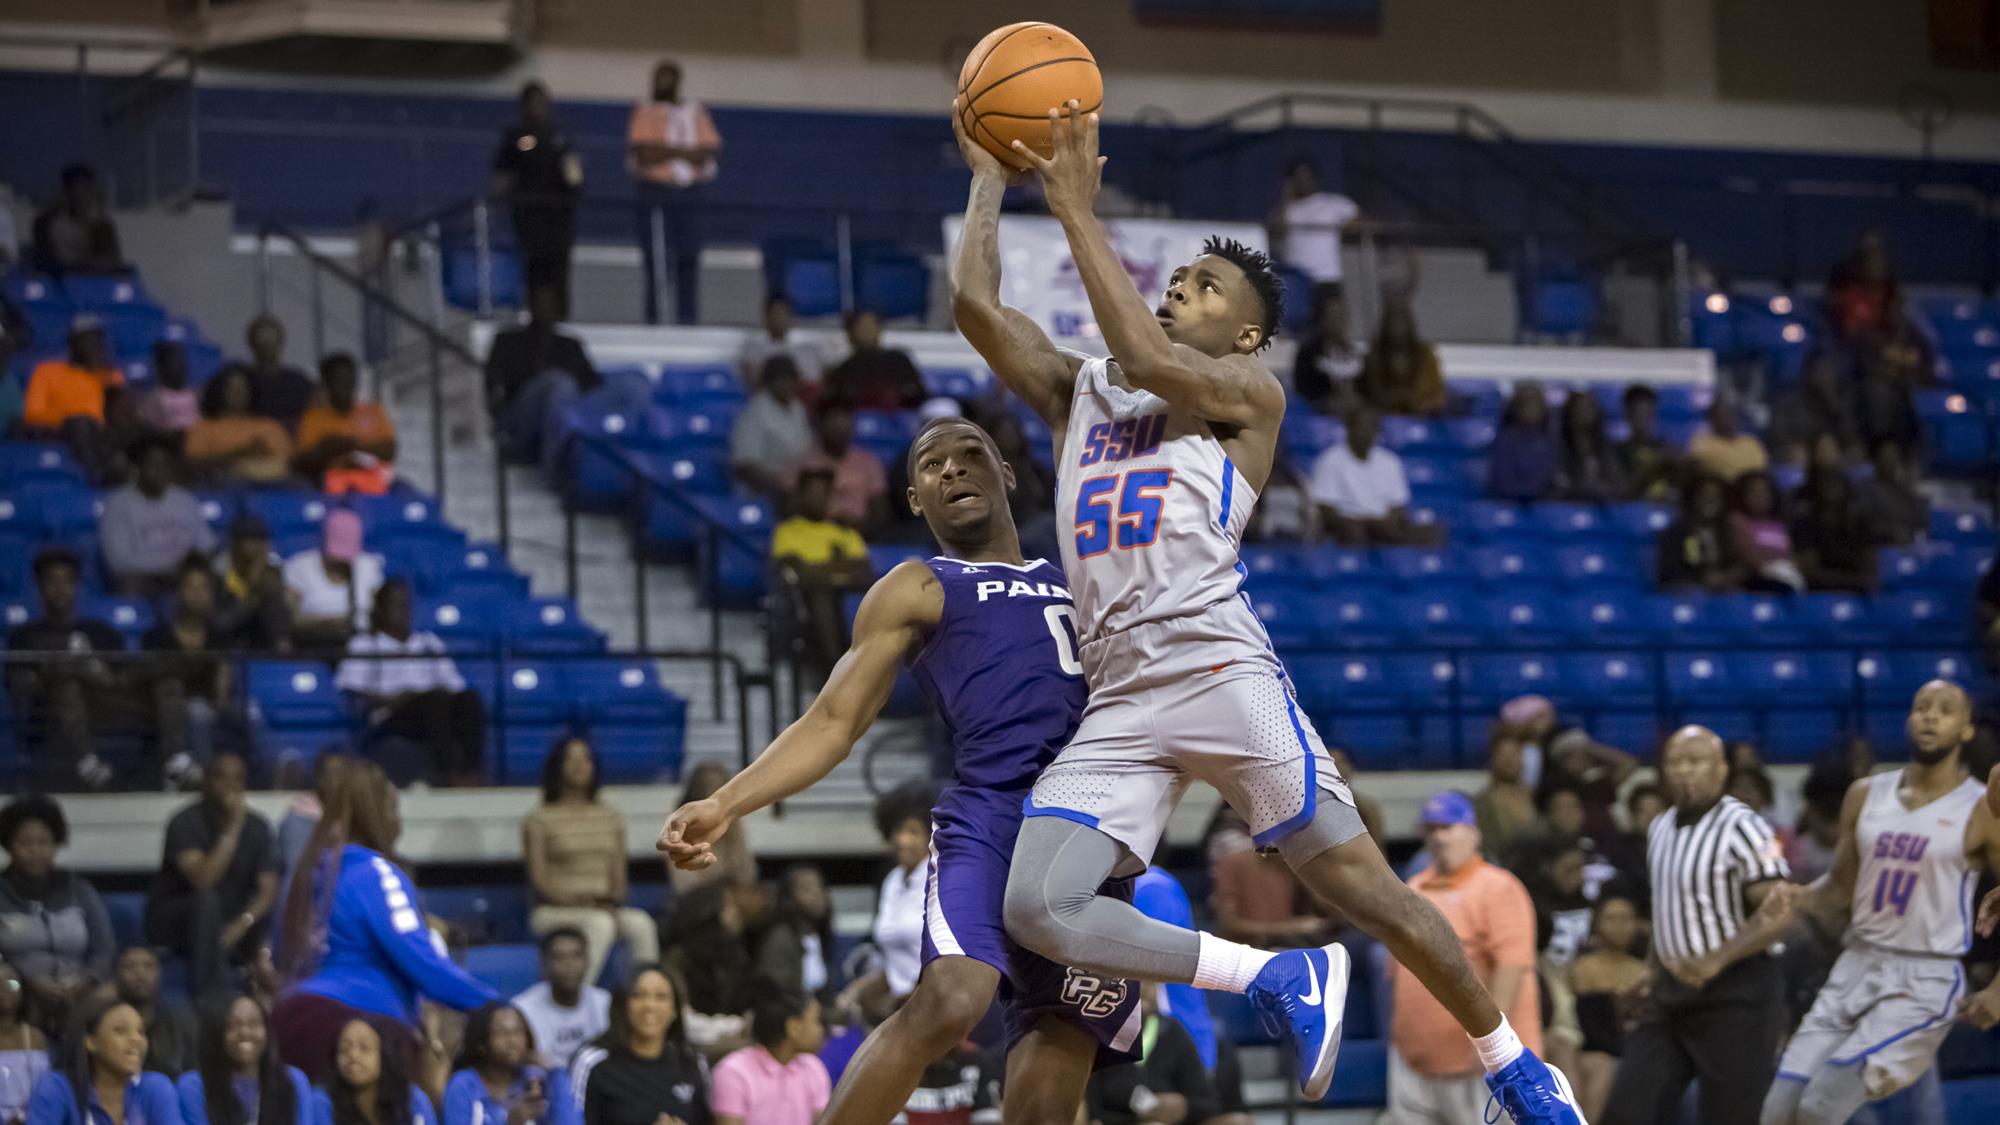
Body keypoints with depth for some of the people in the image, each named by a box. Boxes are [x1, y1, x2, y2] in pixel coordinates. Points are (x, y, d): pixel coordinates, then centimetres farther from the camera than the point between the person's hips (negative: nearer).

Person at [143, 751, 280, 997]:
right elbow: (202, 880, -30)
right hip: (172, 920, -4)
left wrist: (243, 922, -29)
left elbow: (268, 889, -11)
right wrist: (232, 831, -31)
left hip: (228, 922, 4)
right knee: (206, 901, -36)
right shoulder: (185, 823, -15)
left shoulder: (257, 827, -2)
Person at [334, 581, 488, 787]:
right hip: (390, 719, -4)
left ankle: (474, 773, -46)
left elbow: (454, 685, 21)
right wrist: (392, 700, -12)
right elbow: (352, 692, 2)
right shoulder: (364, 644, 16)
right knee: (436, 700, -36)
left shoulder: (430, 641, 29)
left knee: (470, 699, -30)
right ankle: (448, 773, -48)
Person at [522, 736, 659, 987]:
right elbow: (538, 881, -5)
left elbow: (618, 875, 12)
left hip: (605, 911, 4)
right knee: (600, 925, -37)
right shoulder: (540, 820, 3)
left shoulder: (611, 817, 18)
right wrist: (569, 899, -23)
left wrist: (614, 905, -10)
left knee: (641, 923, -29)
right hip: (554, 912, -4)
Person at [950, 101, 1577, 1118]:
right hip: (1116, 703, 5)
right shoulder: (1077, 392, 23)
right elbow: (974, 305, 13)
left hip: (1219, 674, -5)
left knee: (1368, 893, -3)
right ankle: (1276, 981, -3)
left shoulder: (1249, 391, 7)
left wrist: (1075, 209, -10)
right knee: (1036, 912, -17)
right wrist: (988, 173, 17)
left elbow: (1146, 359, -12)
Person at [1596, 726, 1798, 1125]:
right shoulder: (1660, 829, 12)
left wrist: (1717, 960, -31)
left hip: (1734, 998, -8)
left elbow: (1776, 914, -20)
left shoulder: (1742, 828, -14)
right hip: (1673, 995, 8)